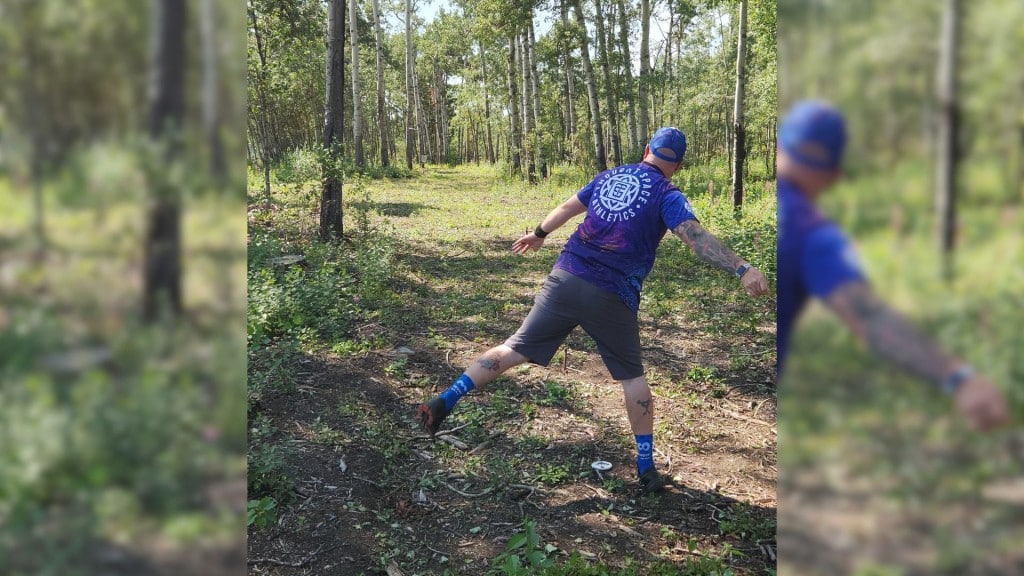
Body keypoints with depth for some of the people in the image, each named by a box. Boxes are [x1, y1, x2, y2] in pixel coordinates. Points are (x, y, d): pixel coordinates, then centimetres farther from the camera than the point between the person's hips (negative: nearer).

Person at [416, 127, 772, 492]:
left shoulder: (609, 177, 15)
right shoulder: (666, 195, 0)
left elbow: (567, 208, 28)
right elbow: (695, 236, -17)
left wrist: (538, 234, 44)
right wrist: (742, 269, -27)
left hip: (566, 279, 4)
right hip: (612, 298, -3)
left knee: (515, 349, 8)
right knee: (632, 376, 13)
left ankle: (444, 403, 2)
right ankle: (646, 468, 18)